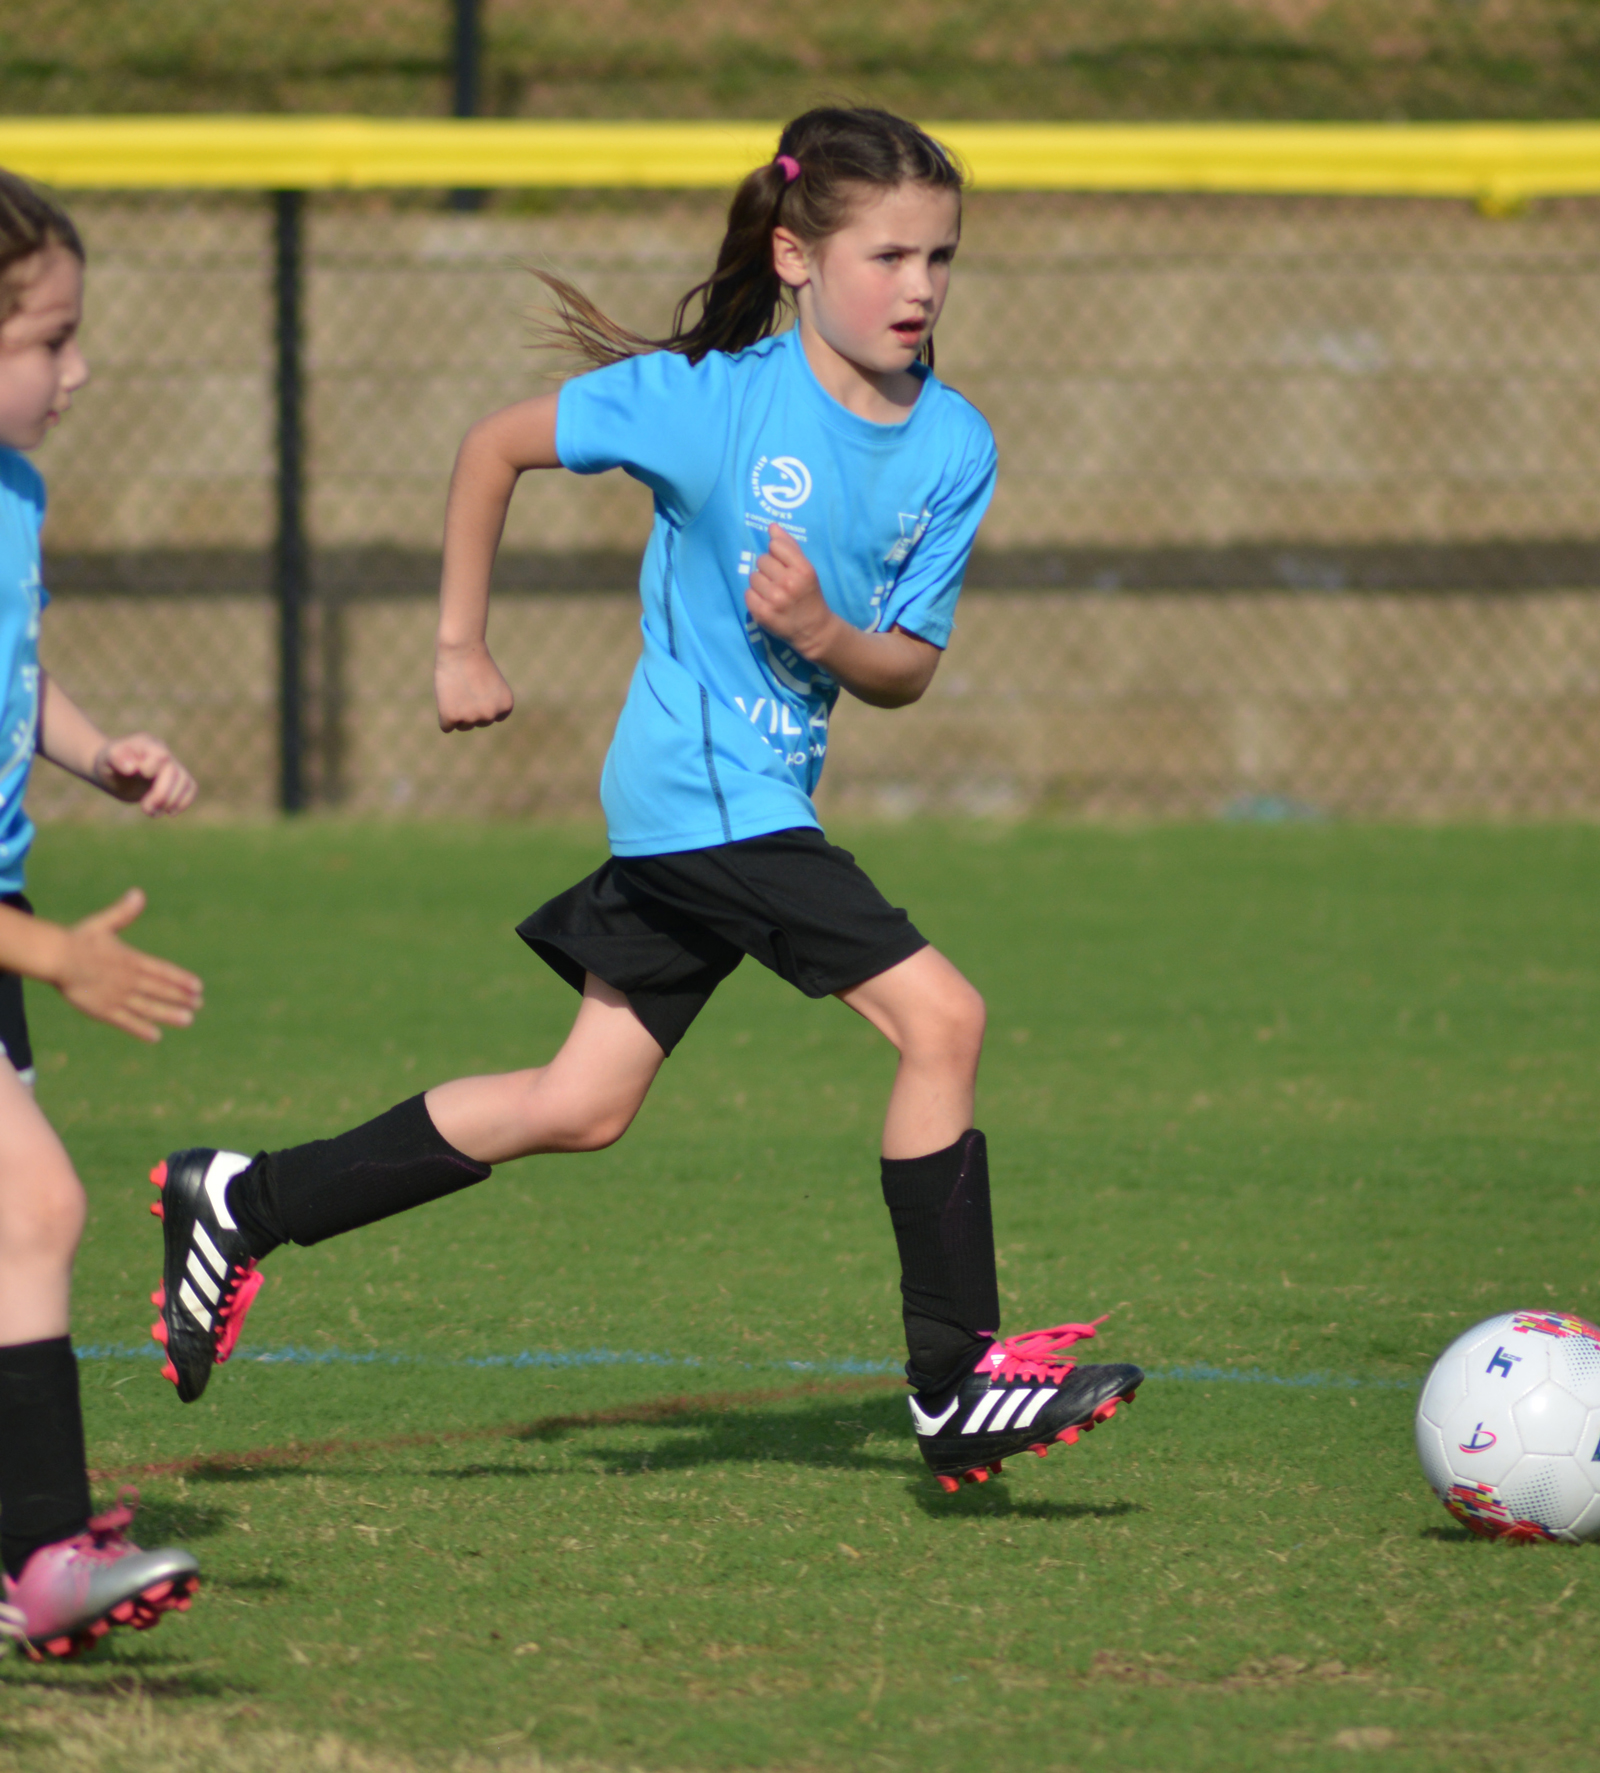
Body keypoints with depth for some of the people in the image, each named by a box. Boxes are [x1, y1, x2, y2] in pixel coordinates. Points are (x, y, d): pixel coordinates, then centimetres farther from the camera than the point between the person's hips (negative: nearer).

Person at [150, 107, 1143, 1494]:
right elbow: (497, 445, -2)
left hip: (758, 799, 7)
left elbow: (907, 671, 4)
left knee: (585, 1107, 12)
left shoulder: (954, 447, 2)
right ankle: (959, 1382, -11)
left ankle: (247, 1204, 23)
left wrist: (825, 635, -18)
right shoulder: (715, 399, -13)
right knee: (940, 1014, -16)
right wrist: (462, 652, 1)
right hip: (707, 790, -7)